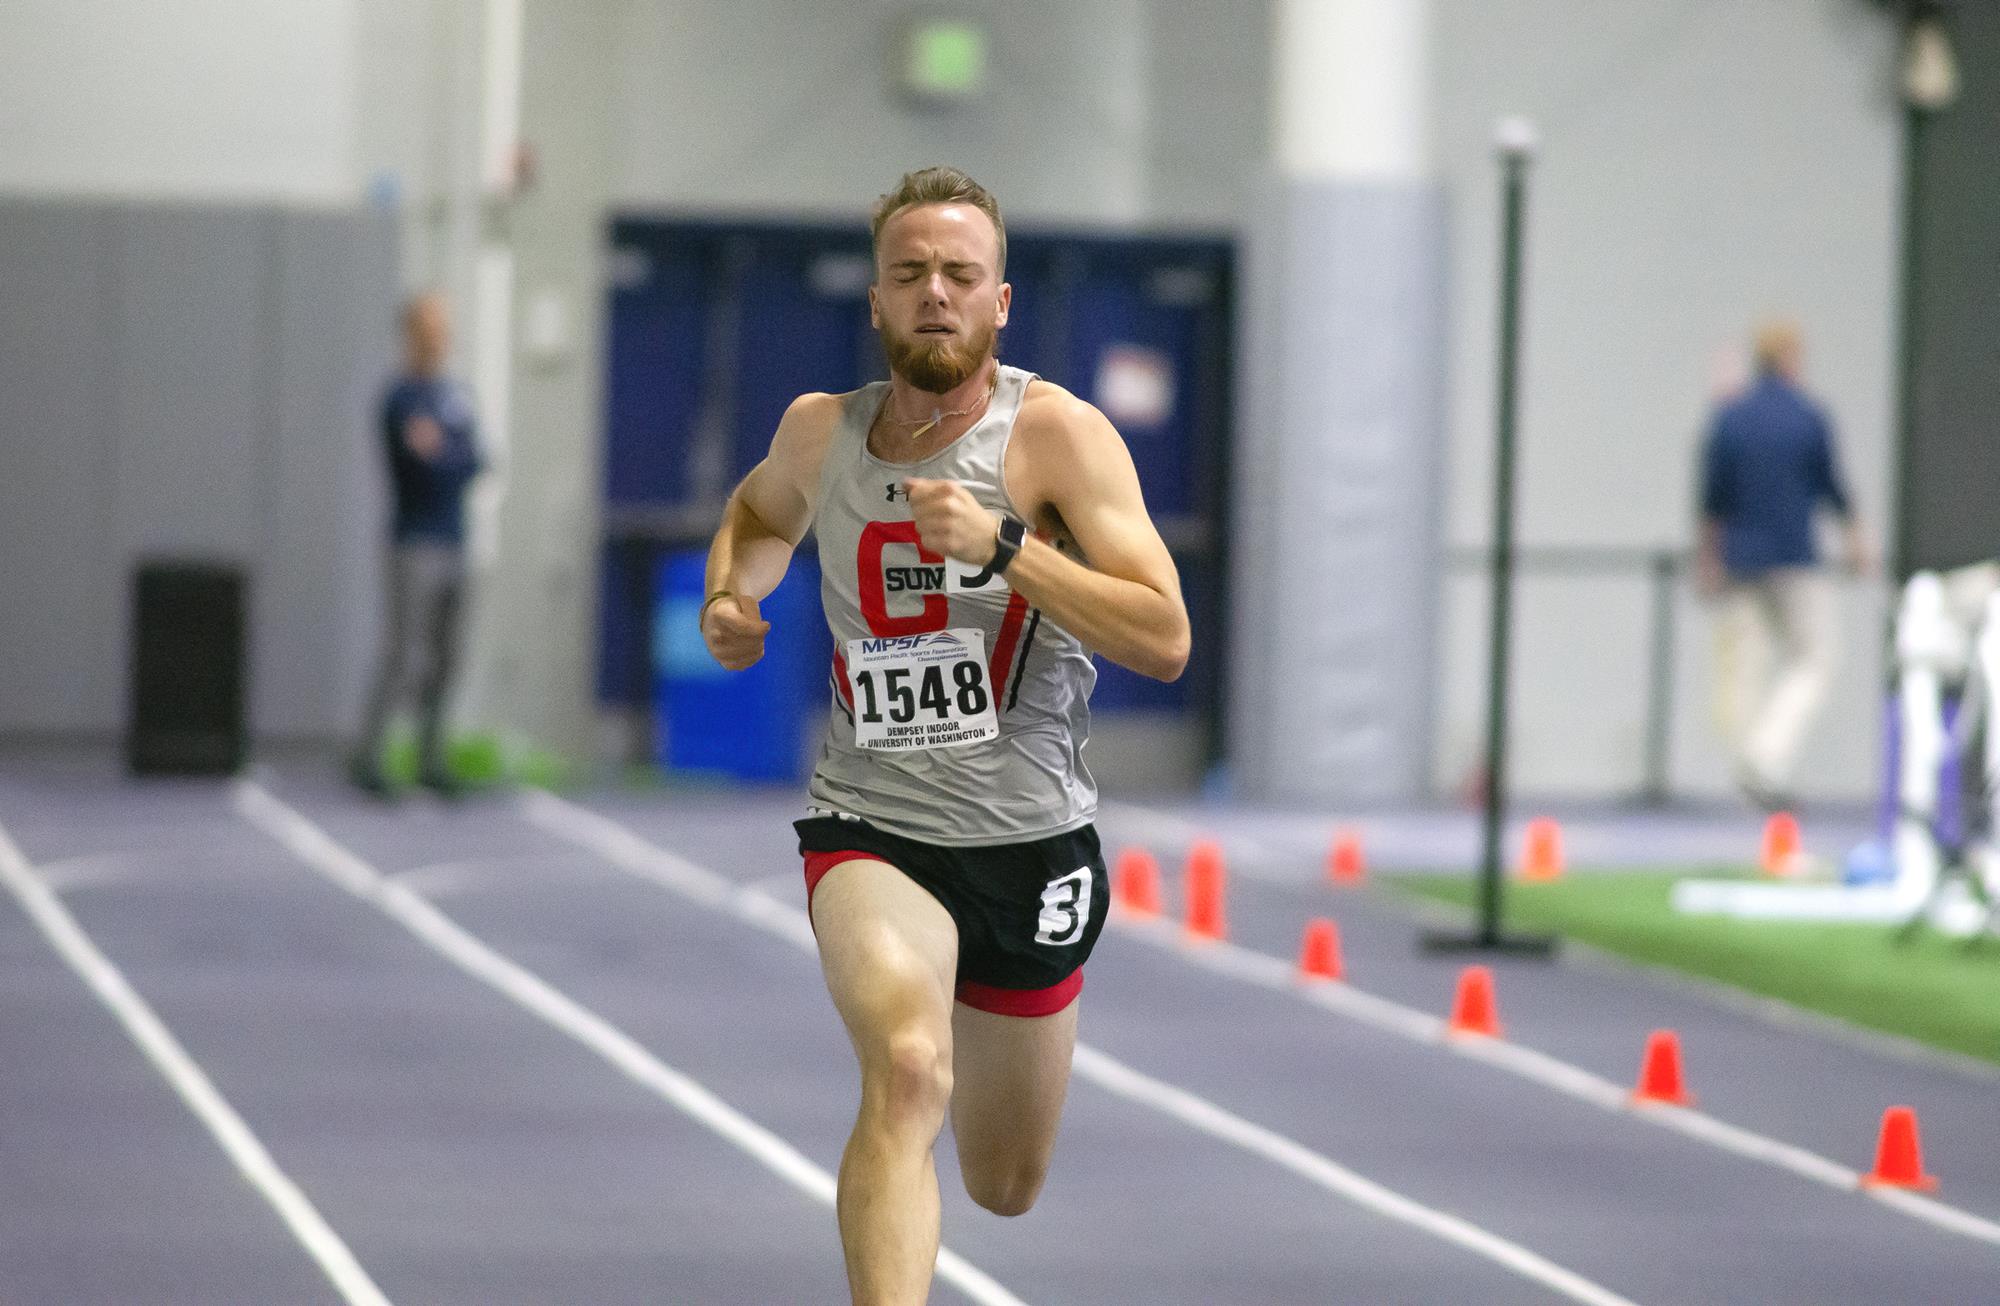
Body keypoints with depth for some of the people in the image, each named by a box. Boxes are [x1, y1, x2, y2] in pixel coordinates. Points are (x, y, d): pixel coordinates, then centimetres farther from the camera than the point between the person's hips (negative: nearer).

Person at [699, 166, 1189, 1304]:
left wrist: (1002, 545, -28)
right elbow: (761, 513, 27)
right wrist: (730, 593, 6)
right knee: (907, 1070, -33)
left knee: (1006, 1189, 19)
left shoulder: (1056, 432, -10)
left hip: (1031, 843, 0)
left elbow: (1166, 642, -19)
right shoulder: (821, 431, 1)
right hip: (872, 828, 0)